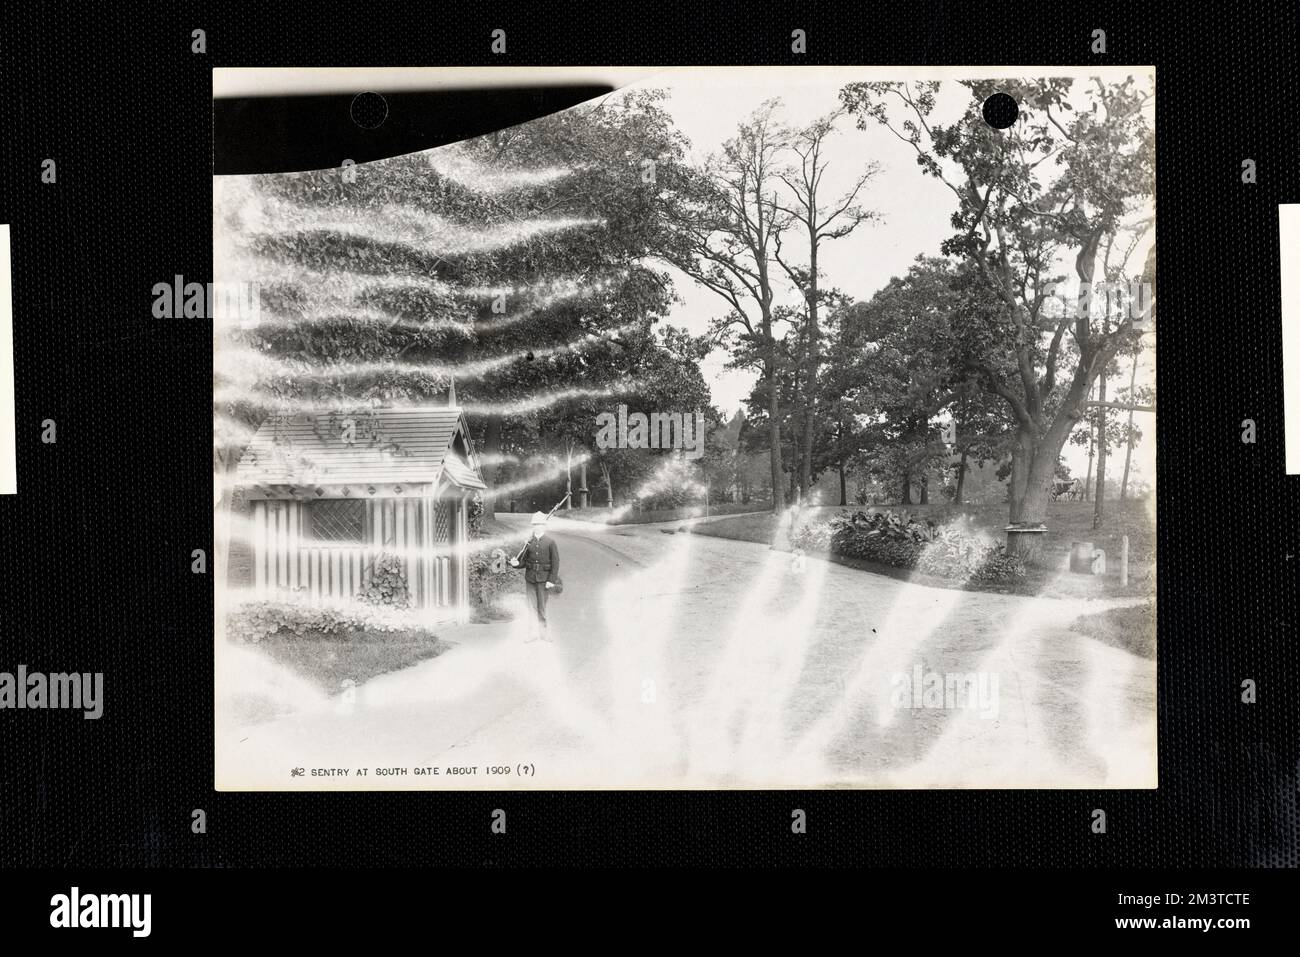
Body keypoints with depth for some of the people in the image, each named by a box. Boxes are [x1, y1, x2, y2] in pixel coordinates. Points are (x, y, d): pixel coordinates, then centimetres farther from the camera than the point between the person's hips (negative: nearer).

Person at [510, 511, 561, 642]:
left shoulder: (550, 542, -3)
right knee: (532, 606, 6)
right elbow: (525, 561, 12)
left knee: (541, 607, -1)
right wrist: (516, 564, -10)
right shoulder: (529, 542, 8)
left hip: (544, 579, -4)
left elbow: (555, 562, -5)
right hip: (530, 577, 4)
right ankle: (535, 633, 13)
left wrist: (551, 580, -12)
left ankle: (543, 632, 11)